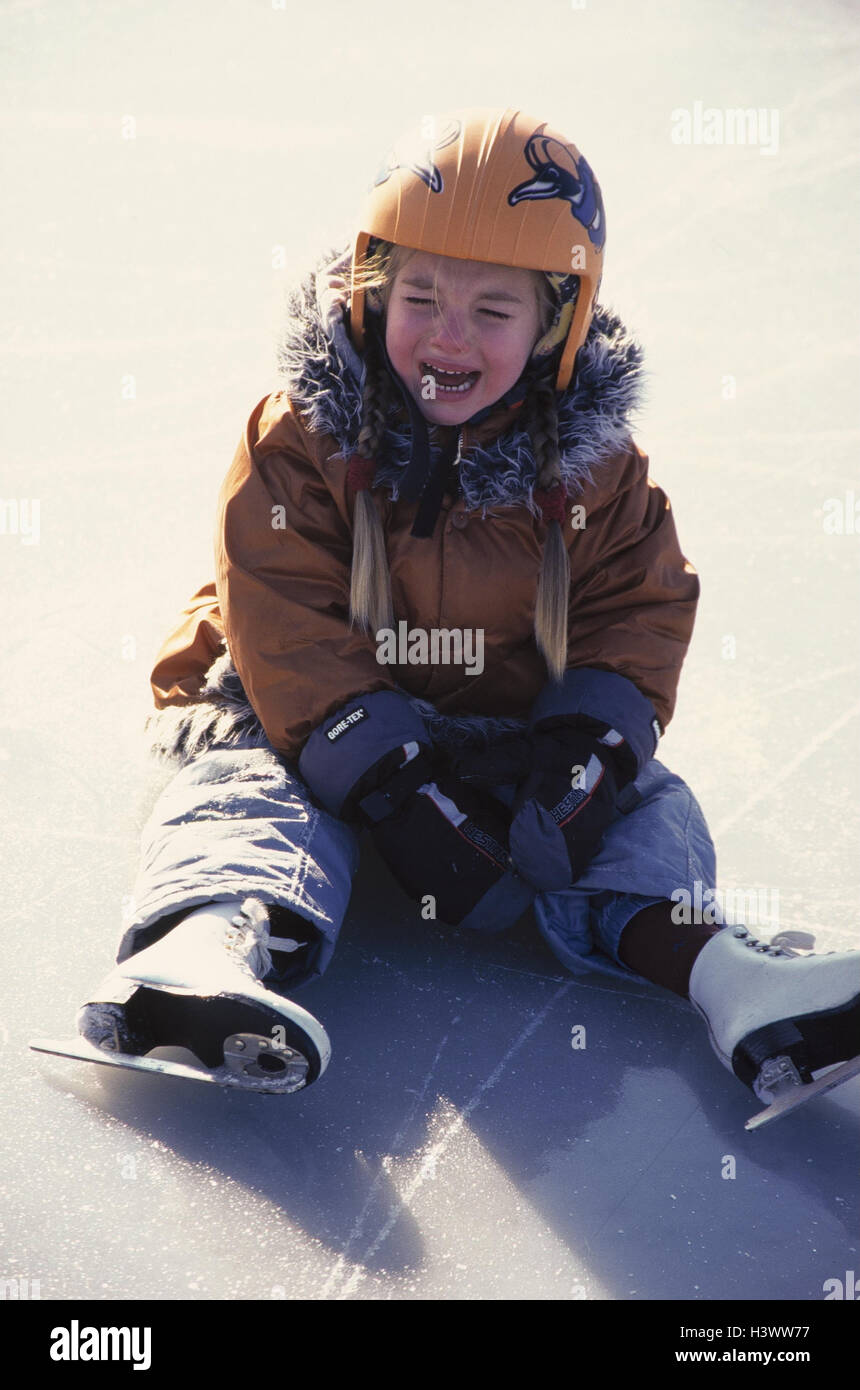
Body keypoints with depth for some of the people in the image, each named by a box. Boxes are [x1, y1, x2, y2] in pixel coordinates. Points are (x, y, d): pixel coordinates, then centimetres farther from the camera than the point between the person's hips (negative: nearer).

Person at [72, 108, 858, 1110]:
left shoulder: (592, 462, -5)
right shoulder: (301, 437, -14)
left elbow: (642, 611, -1)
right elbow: (284, 623, -19)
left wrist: (585, 752, -21)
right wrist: (393, 785, -29)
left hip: (514, 736, 3)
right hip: (309, 724, -3)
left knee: (640, 799, -15)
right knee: (251, 790, -30)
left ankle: (713, 969, -33)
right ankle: (216, 937, -58)